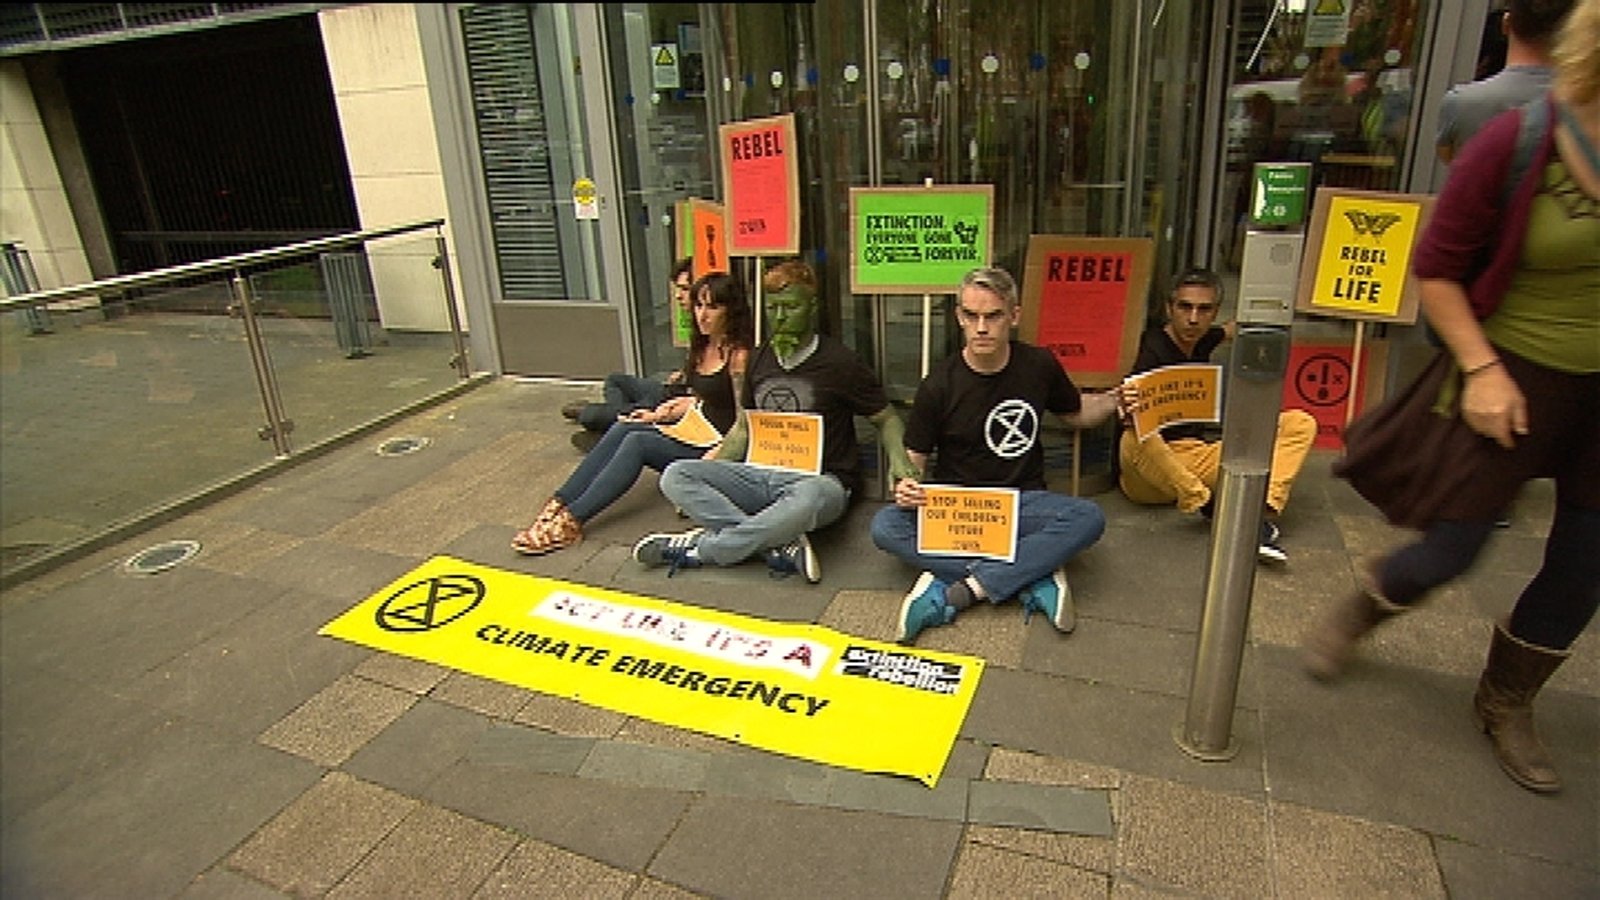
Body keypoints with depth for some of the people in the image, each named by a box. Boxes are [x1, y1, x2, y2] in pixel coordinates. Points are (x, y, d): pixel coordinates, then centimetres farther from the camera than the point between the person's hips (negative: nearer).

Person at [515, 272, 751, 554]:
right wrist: (660, 415, 13)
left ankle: (571, 521, -30)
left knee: (638, 442, -26)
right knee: (622, 428, -15)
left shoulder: (738, 355, -13)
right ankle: (558, 505, -22)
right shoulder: (701, 348, 13)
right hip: (695, 433, 8)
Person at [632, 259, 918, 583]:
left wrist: (898, 460, -16)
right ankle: (783, 548, -27)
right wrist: (705, 478, 9)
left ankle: (698, 549, -21)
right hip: (762, 475, 6)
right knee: (675, 475, -17)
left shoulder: (839, 362, -3)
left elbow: (886, 419, 5)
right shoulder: (759, 359, 13)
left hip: (820, 479, -5)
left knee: (807, 497, -43)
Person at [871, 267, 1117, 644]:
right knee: (885, 527, -29)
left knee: (1088, 518, -29)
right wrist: (905, 486, -23)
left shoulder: (1039, 366, 0)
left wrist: (1118, 399, 1)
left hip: (1021, 502, 1)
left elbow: (1077, 413, 19)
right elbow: (914, 459, -1)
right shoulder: (939, 384, -7)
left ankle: (955, 592, -30)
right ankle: (1036, 579, -28)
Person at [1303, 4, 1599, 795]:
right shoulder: (1513, 147, -17)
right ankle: (1356, 611, 36)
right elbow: (1436, 268, -9)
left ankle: (1506, 704, 33)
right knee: (1451, 549, 3)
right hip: (1517, 376, -4)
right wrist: (1481, 367, -15)